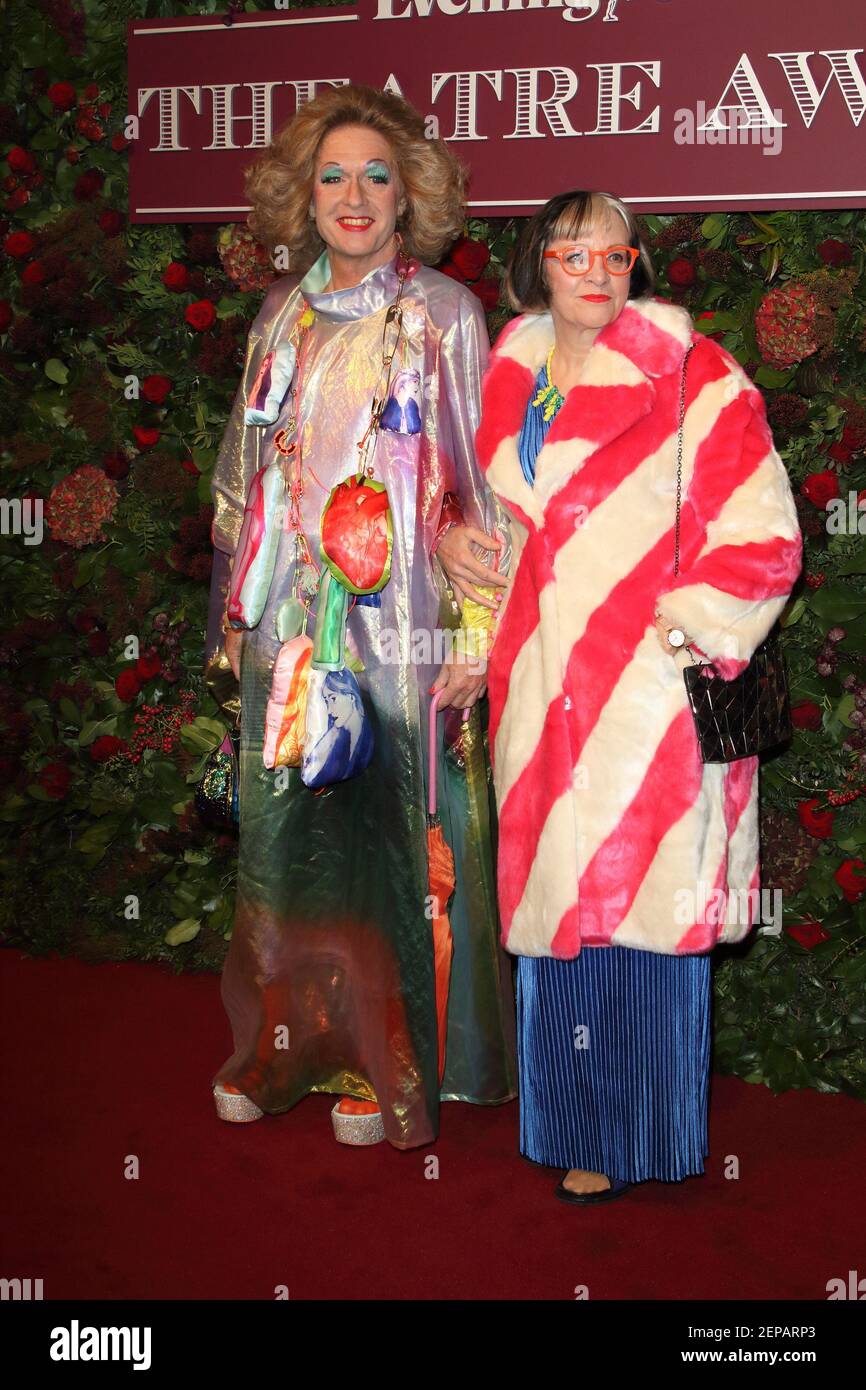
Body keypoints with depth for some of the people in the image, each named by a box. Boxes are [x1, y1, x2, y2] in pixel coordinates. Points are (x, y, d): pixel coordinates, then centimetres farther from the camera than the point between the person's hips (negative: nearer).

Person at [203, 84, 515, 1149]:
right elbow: (244, 473, 15)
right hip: (288, 622, 5)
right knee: (287, 825, 10)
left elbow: (476, 481, -5)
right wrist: (235, 616, 13)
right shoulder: (282, 315, 11)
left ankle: (389, 1059, 16)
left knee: (387, 826, 2)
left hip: (396, 619, -4)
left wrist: (469, 628, -11)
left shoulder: (443, 312, -2)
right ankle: (287, 1042, 25)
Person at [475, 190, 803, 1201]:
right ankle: (576, 1128, 24)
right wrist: (483, 650, 17)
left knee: (639, 912, 0)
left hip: (651, 694, -5)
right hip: (540, 698, 5)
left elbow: (763, 536, -7)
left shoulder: (693, 377, -3)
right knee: (554, 912, 9)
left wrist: (681, 629, -13)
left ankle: (638, 1138, 16)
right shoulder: (508, 380, 14)